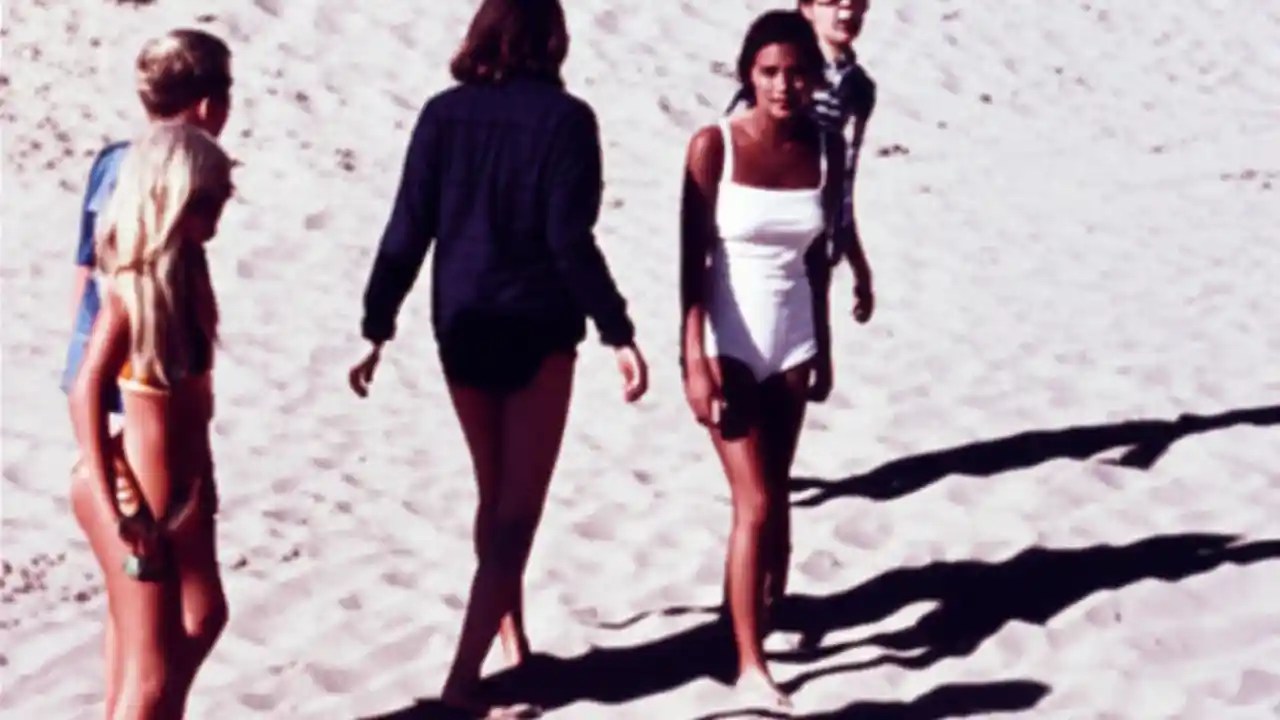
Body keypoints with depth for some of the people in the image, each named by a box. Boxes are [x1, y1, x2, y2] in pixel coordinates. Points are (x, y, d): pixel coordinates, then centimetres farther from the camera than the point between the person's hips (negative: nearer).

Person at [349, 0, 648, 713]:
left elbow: (408, 232, -2)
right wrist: (619, 334, -11)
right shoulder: (565, 118, -9)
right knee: (518, 508, 2)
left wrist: (376, 328, 4)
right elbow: (571, 240, -15)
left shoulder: (444, 115, 1)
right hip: (538, 331, -4)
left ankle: (513, 648, 33)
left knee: (496, 498, 21)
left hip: (463, 329, 4)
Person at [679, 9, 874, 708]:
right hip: (728, 341, -4)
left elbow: (817, 255, 9)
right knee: (754, 504, -7)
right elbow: (692, 260, -12)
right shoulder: (714, 145, -13)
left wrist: (823, 347, 13)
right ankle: (750, 664, -1)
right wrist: (695, 359, -17)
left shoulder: (826, 149, 0)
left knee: (775, 500, 13)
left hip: (791, 341, 4)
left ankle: (771, 618, 25)